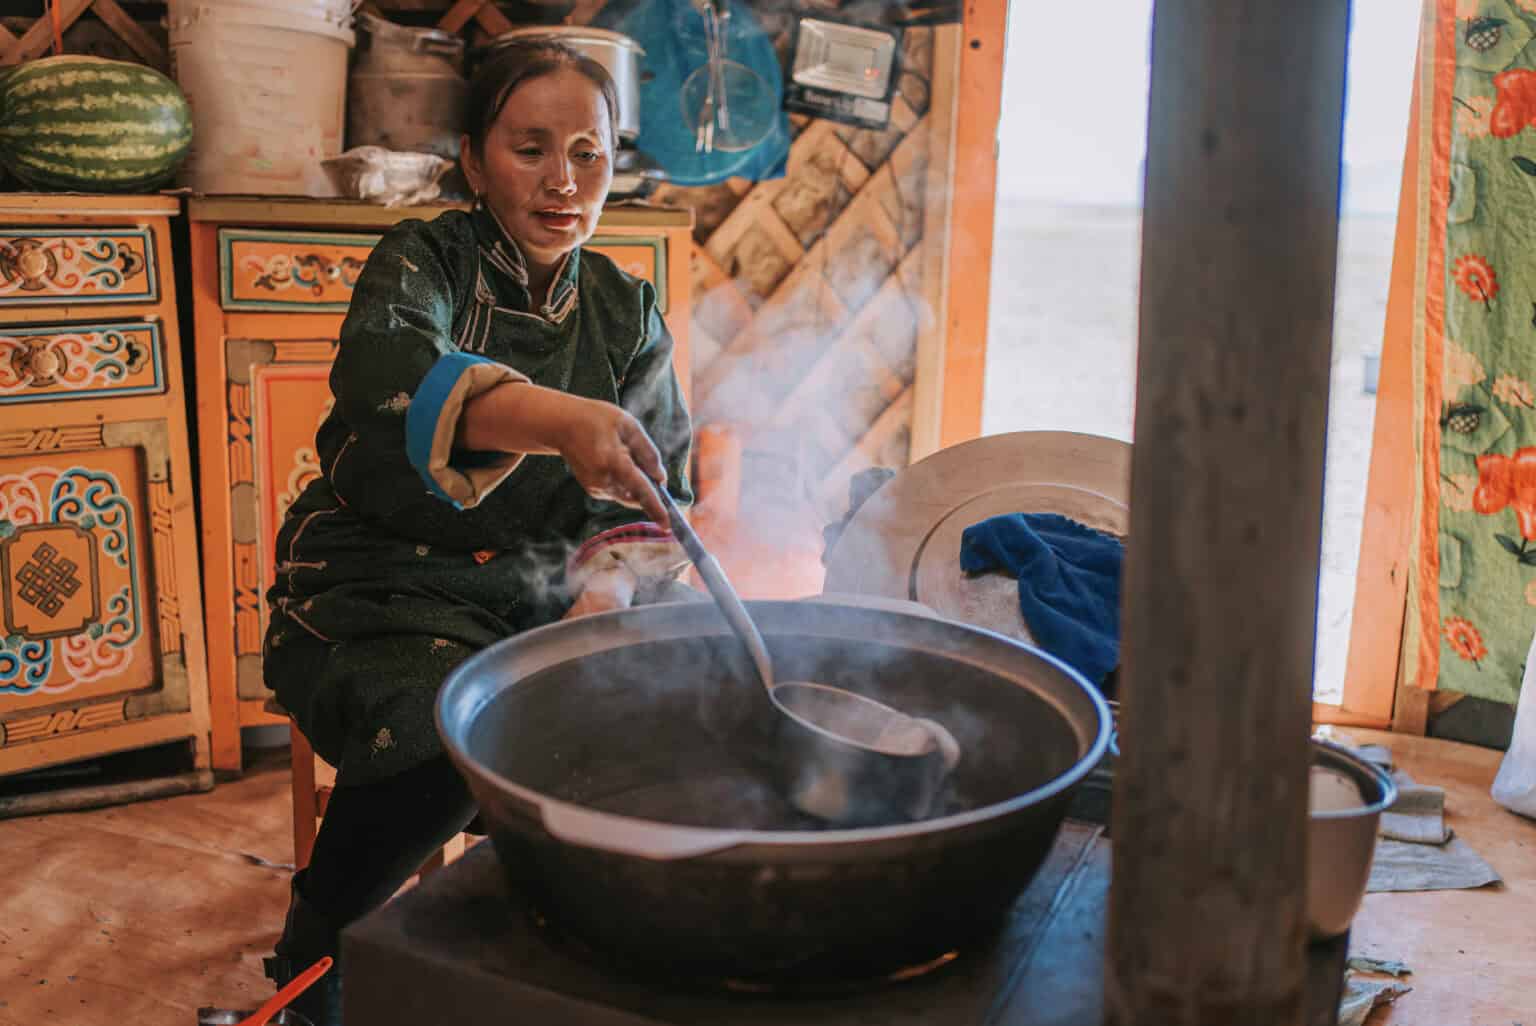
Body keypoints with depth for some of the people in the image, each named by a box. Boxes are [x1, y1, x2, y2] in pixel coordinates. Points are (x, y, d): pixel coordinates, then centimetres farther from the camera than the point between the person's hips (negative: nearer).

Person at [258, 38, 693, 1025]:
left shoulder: (627, 312, 8)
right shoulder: (424, 261, -5)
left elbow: (661, 491, 7)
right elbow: (385, 376, -30)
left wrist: (610, 584, -16)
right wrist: (557, 418, -50)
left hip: (537, 602, 4)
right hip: (376, 600, -3)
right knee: (454, 731, -32)